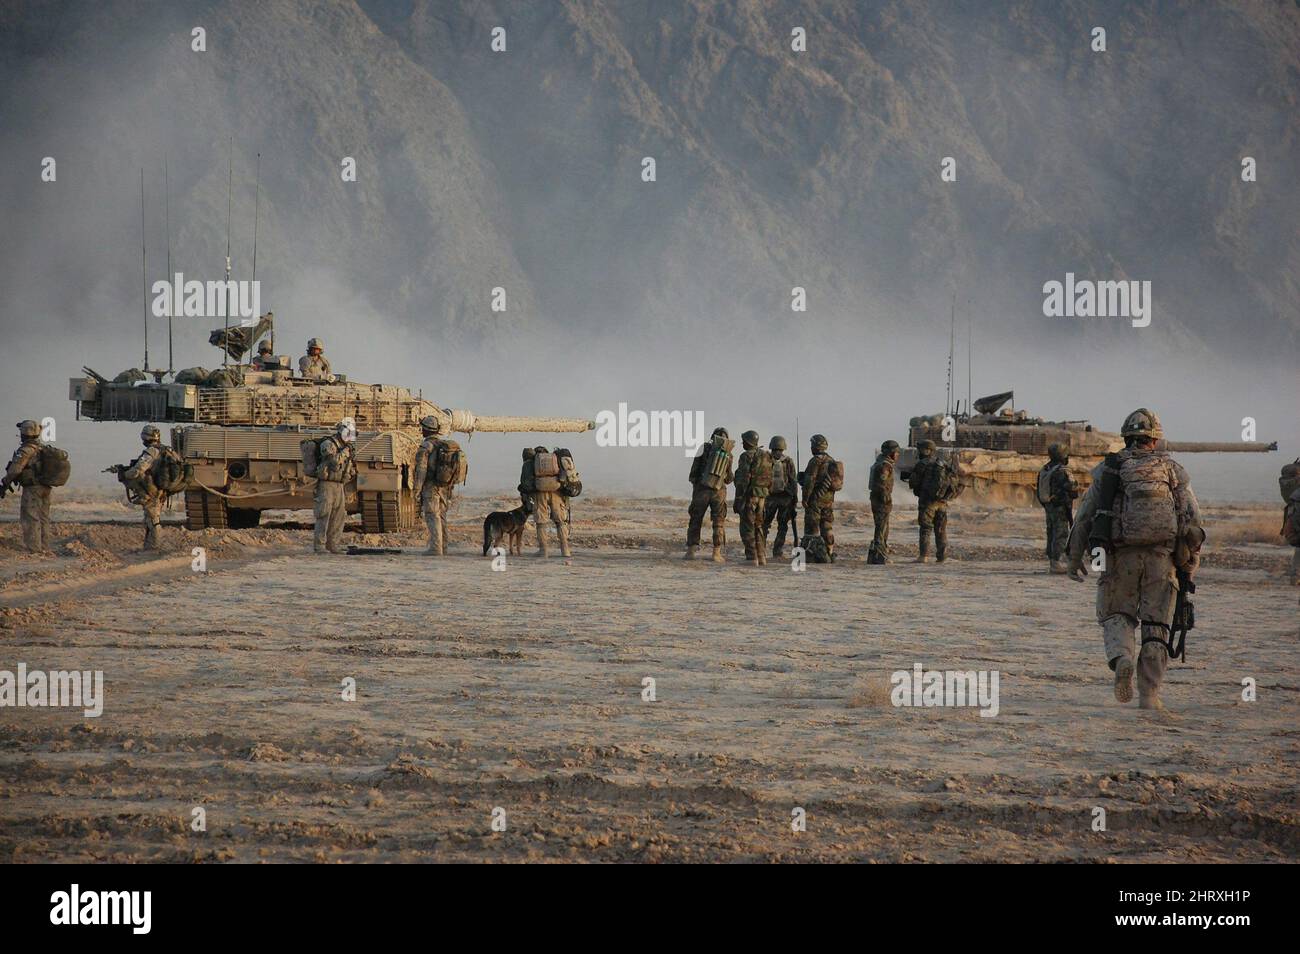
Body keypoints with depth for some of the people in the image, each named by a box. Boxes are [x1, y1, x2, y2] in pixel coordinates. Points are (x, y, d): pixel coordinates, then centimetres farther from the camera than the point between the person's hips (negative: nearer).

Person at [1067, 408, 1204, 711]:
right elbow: (1192, 518, 4)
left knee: (1116, 615, 13)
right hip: (1162, 556, 0)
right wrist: (1189, 566, 10)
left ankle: (1122, 658, -17)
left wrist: (1075, 559, 15)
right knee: (1155, 626, 7)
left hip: (1121, 555, 0)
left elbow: (1085, 517, 6)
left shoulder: (1109, 468, 8)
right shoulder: (1172, 469, 9)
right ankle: (1149, 694, 3)